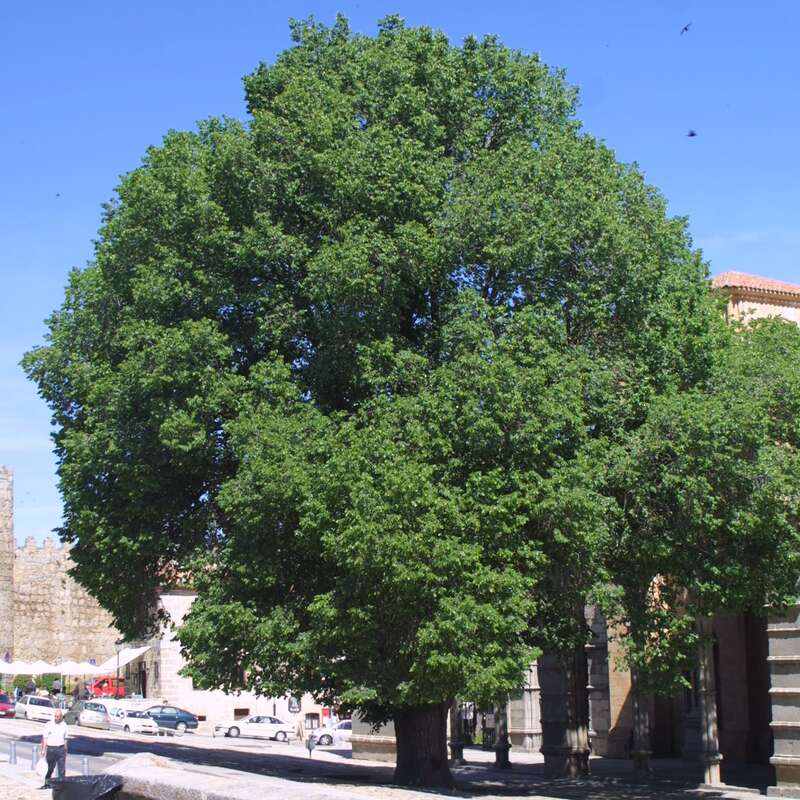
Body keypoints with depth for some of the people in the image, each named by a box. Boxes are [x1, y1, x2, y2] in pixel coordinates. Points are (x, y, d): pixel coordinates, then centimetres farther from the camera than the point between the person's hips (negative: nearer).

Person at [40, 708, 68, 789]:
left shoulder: (64, 725, 6)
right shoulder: (49, 725, -3)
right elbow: (44, 738, -2)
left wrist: (65, 750, 15)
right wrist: (43, 750, -8)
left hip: (61, 749, 2)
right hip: (51, 749, -2)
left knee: (62, 768, -2)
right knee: (50, 768, 8)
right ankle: (47, 784, 26)